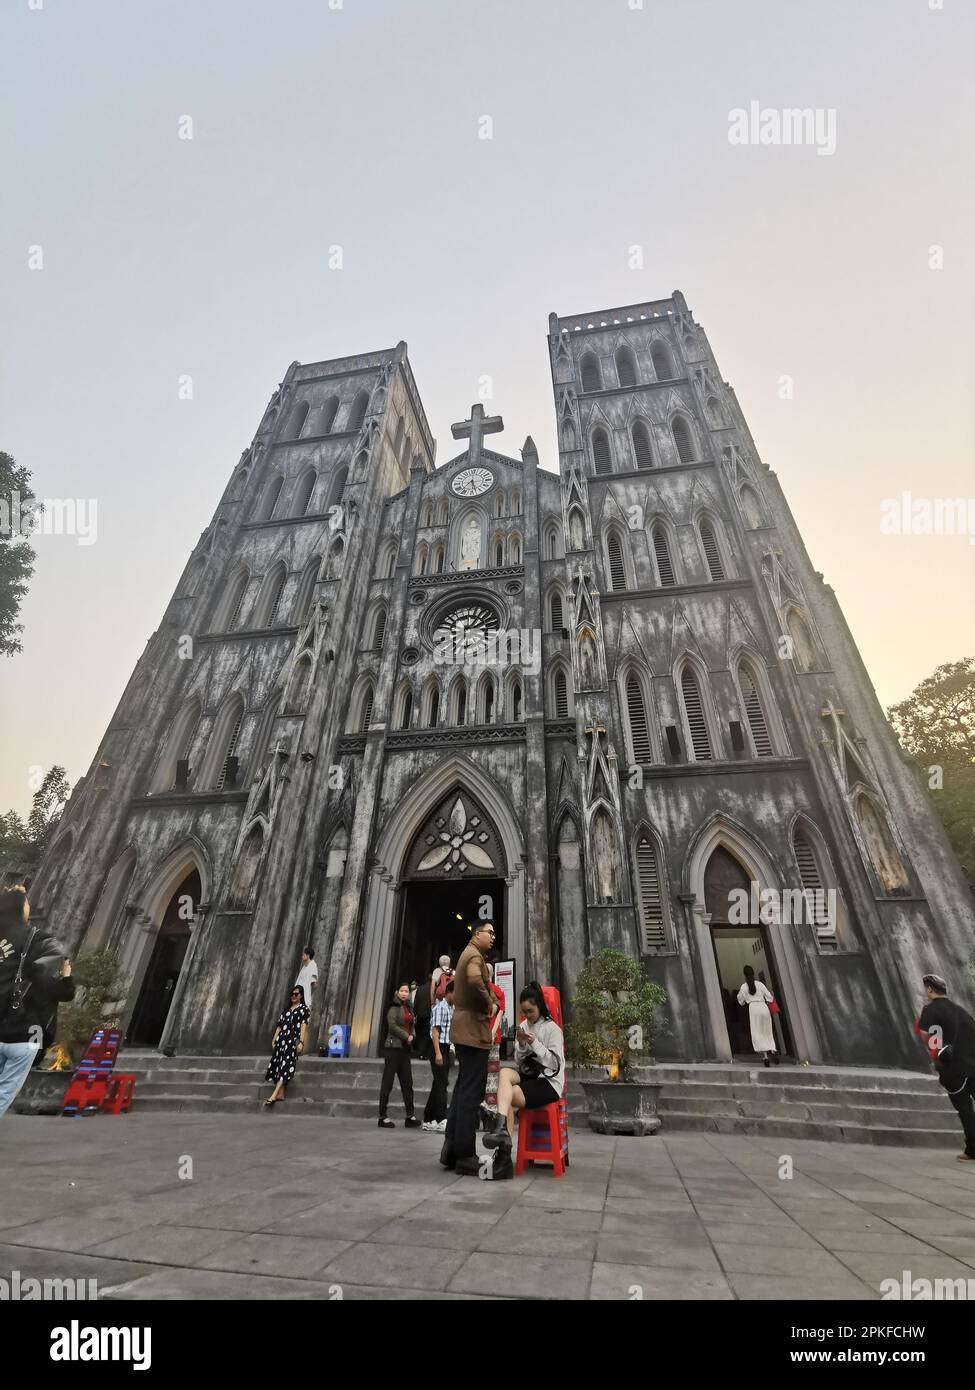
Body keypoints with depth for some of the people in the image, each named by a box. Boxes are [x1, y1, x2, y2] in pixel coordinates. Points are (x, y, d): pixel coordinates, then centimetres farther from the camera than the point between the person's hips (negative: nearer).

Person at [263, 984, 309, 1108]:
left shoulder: (304, 1008, 2)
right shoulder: (286, 1008, 19)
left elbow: (303, 1026, -6)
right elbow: (279, 1025, 18)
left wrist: (301, 1042, -15)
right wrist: (274, 1039, 11)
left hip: (293, 1040, -6)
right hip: (281, 1039, 6)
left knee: (286, 1066, -13)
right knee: (279, 1065, 1)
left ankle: (274, 1095, -16)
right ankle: (280, 1093, 6)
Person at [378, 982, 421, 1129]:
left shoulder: (409, 1008, 15)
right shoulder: (394, 1007, -6)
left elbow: (412, 1025, 19)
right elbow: (392, 1025, -16)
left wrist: (411, 1036, -2)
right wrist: (406, 1036, -13)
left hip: (405, 1048, 7)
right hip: (393, 1047, -7)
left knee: (407, 1082, 6)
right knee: (387, 1082, -1)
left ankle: (410, 1116, 10)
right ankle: (382, 1117, 7)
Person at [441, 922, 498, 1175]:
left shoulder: (469, 954, 20)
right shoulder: (475, 955, -13)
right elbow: (474, 980, -34)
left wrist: (493, 1003, 5)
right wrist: (488, 1004, -19)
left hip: (464, 1029, 10)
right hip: (473, 1030, -10)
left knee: (463, 1088, 16)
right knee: (472, 1093, -3)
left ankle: (451, 1149, 22)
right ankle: (465, 1156, 3)